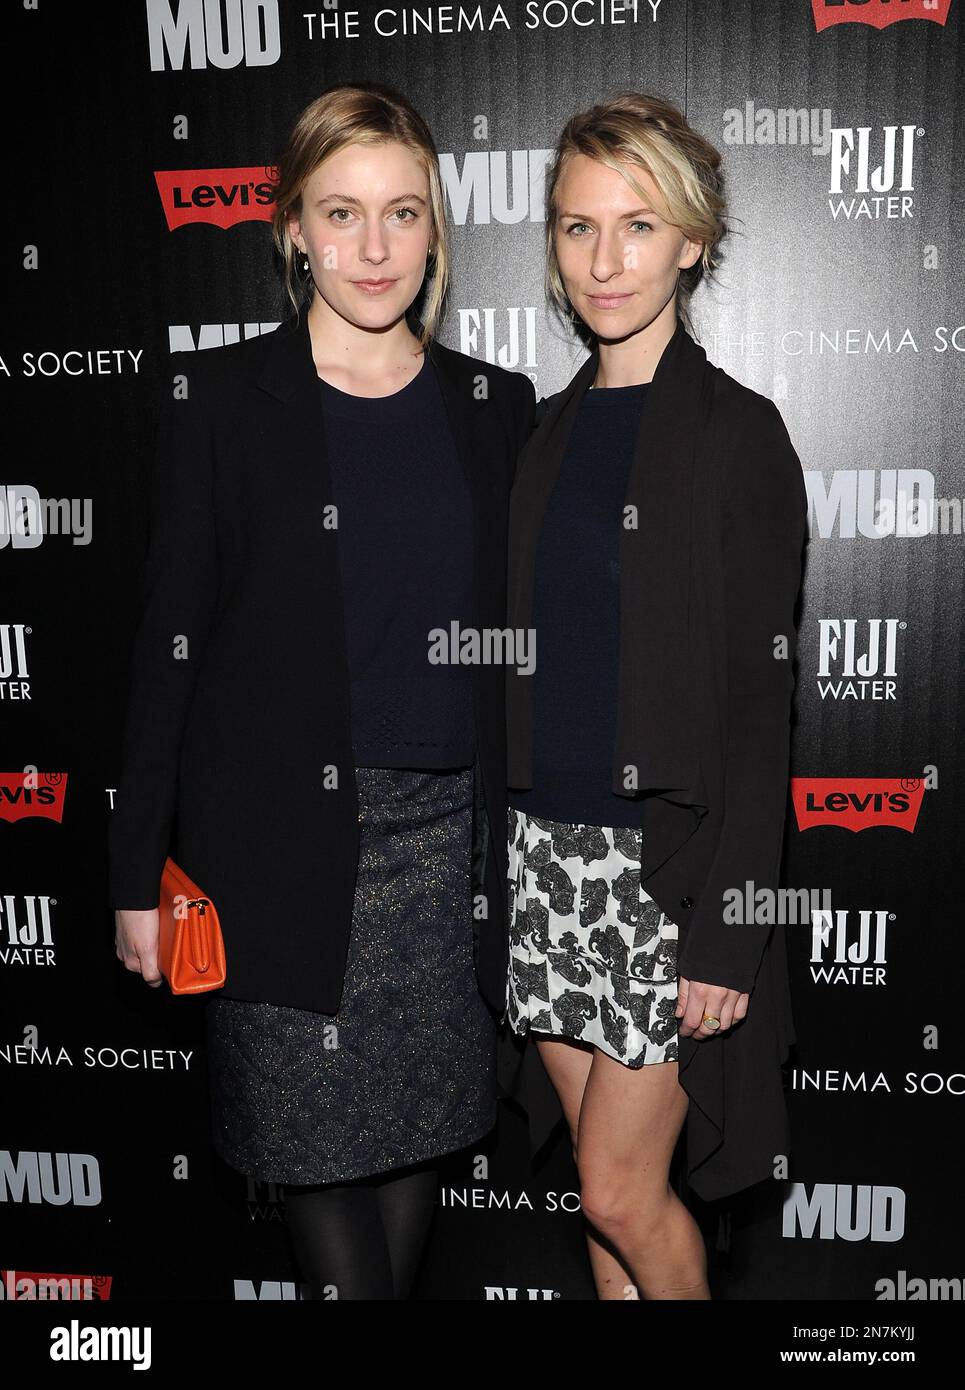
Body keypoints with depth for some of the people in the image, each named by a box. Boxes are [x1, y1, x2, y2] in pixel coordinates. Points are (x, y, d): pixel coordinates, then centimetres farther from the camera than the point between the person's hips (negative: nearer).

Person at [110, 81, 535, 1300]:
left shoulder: (493, 406, 7)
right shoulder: (225, 399, -2)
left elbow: (515, 639, 10)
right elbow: (171, 637, -2)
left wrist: (523, 850, 10)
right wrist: (140, 871, -4)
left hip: (446, 831, 3)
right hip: (282, 838, -2)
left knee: (421, 1124, 14)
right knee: (319, 1137, 7)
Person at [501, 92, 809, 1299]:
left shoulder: (738, 433, -8)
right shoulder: (548, 430, 9)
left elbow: (759, 701, -11)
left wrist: (725, 937, -14)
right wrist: (497, 850, 13)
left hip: (670, 861, -5)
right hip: (544, 845, 6)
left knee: (621, 1191, 4)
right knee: (606, 1179, 17)